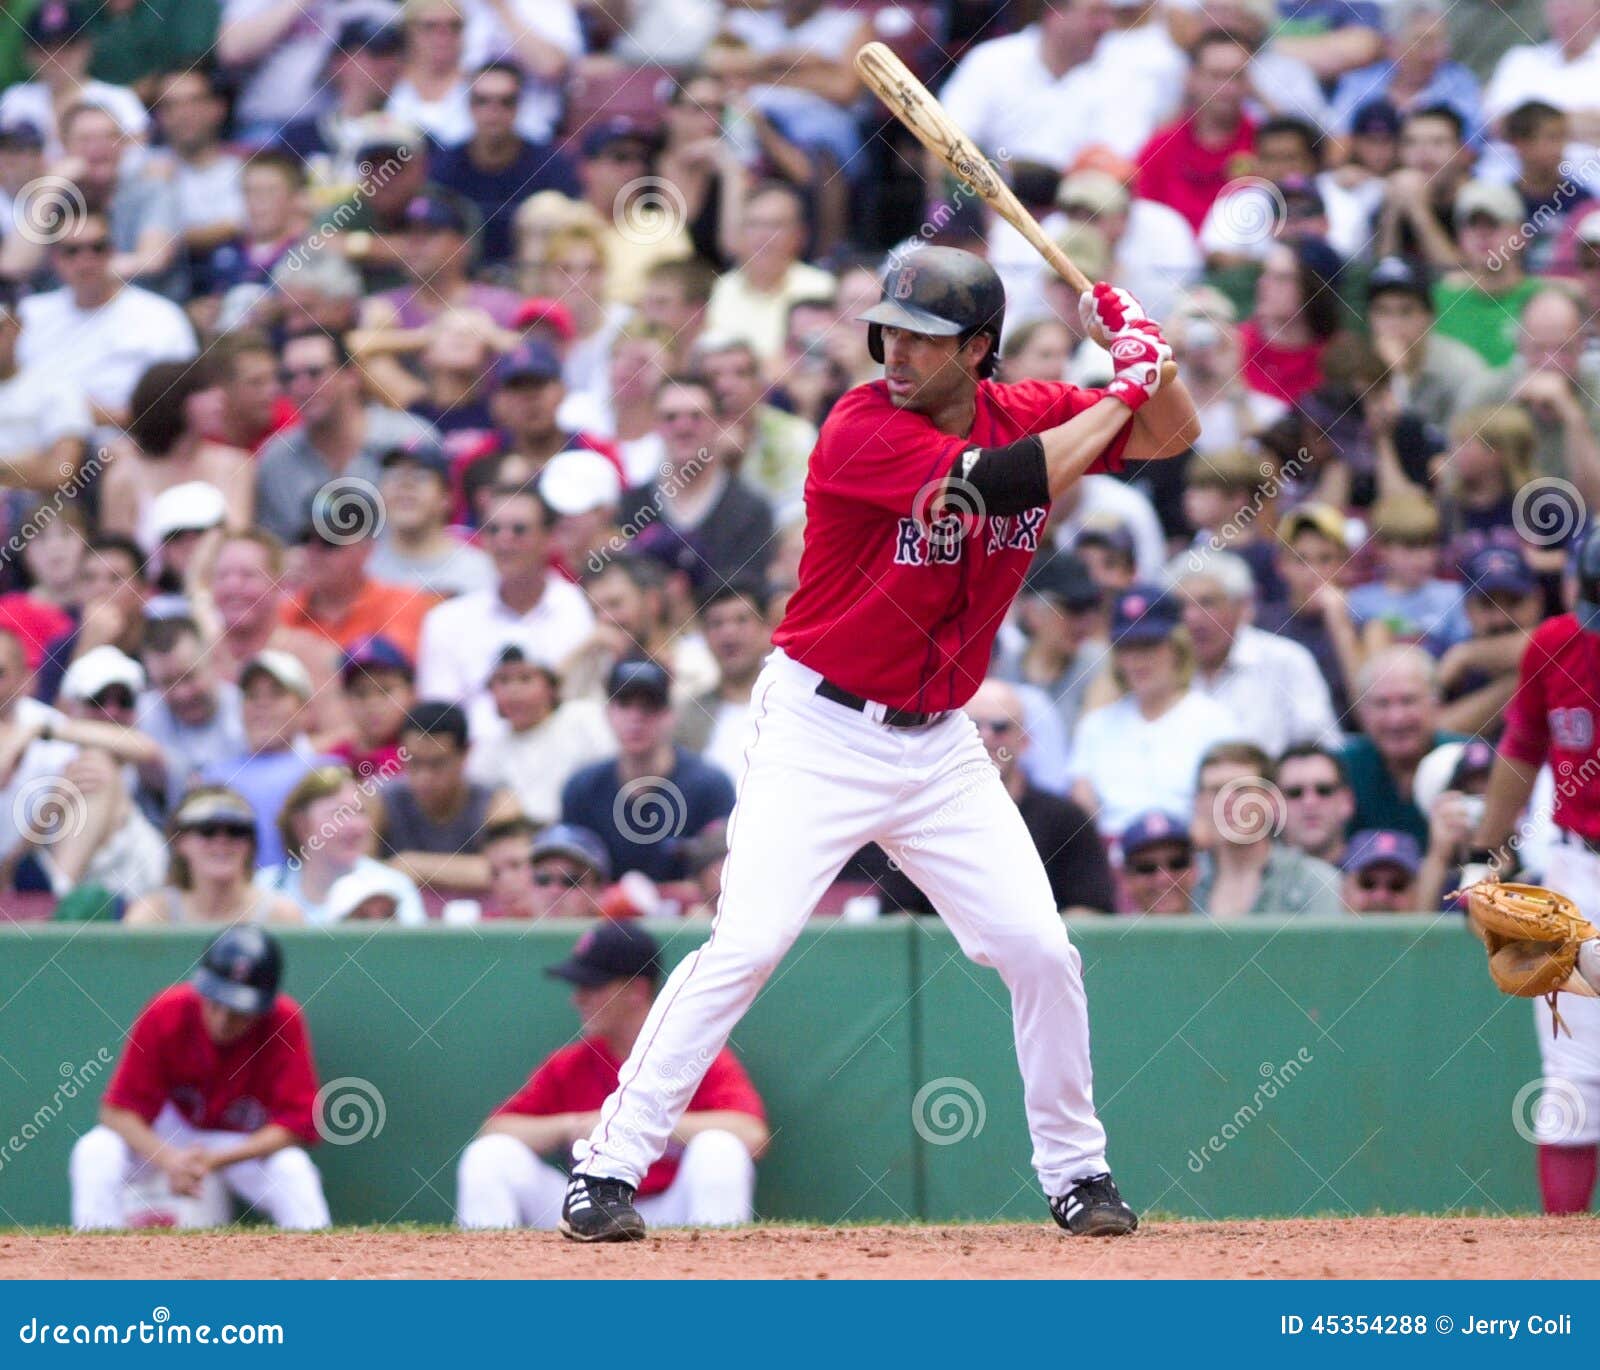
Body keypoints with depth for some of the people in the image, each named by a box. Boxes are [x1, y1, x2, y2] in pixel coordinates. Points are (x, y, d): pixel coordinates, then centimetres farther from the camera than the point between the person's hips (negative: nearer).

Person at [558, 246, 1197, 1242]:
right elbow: (1005, 483, -30)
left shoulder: (1025, 414, 1)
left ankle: (1077, 1171, 18)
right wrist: (1123, 391, -19)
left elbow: (1172, 436, 10)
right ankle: (610, 1168, -10)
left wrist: (1149, 356, -11)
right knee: (746, 945, -15)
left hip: (940, 744, 5)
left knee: (1041, 951, 1)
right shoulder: (863, 430, -18)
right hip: (821, 735, -5)